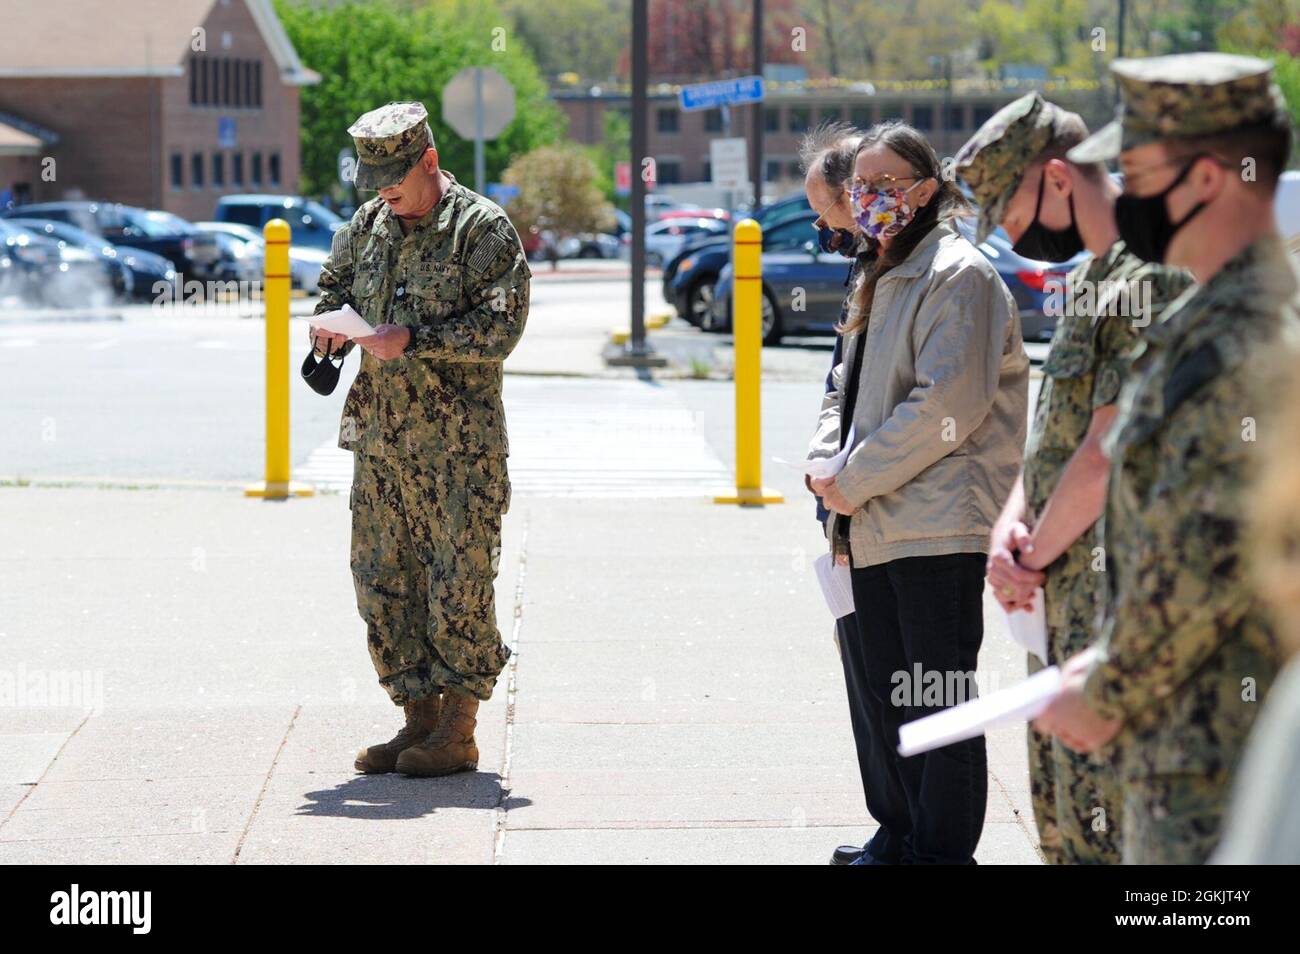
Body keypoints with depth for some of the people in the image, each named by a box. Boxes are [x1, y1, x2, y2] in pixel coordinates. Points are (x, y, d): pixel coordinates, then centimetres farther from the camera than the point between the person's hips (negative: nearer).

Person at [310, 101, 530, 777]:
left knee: (458, 584, -4)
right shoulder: (368, 224, 12)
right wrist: (331, 317, 5)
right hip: (380, 436, 7)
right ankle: (419, 720, 16)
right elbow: (334, 280, 28)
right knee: (383, 581, 7)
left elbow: (500, 329, -13)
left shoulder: (483, 229, -7)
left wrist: (411, 338, -20)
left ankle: (457, 734, 3)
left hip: (459, 442, -7)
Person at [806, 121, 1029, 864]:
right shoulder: (882, 279, 20)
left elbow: (947, 406, -18)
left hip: (937, 525, -9)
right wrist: (826, 464, 5)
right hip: (876, 526, 9)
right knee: (890, 692, 13)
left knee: (938, 699, -6)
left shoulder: (959, 275, -9)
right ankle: (912, 841, 22)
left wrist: (856, 480, -14)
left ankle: (943, 852, -2)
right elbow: (850, 390, 25)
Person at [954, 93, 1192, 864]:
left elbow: (1107, 456, -20)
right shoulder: (1092, 277, 16)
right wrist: (1012, 524, -1)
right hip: (1067, 595, 11)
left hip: (1117, 597, -10)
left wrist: (1035, 552, -8)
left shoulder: (1153, 277, -18)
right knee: (1058, 808, 17)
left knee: (1100, 825, -9)